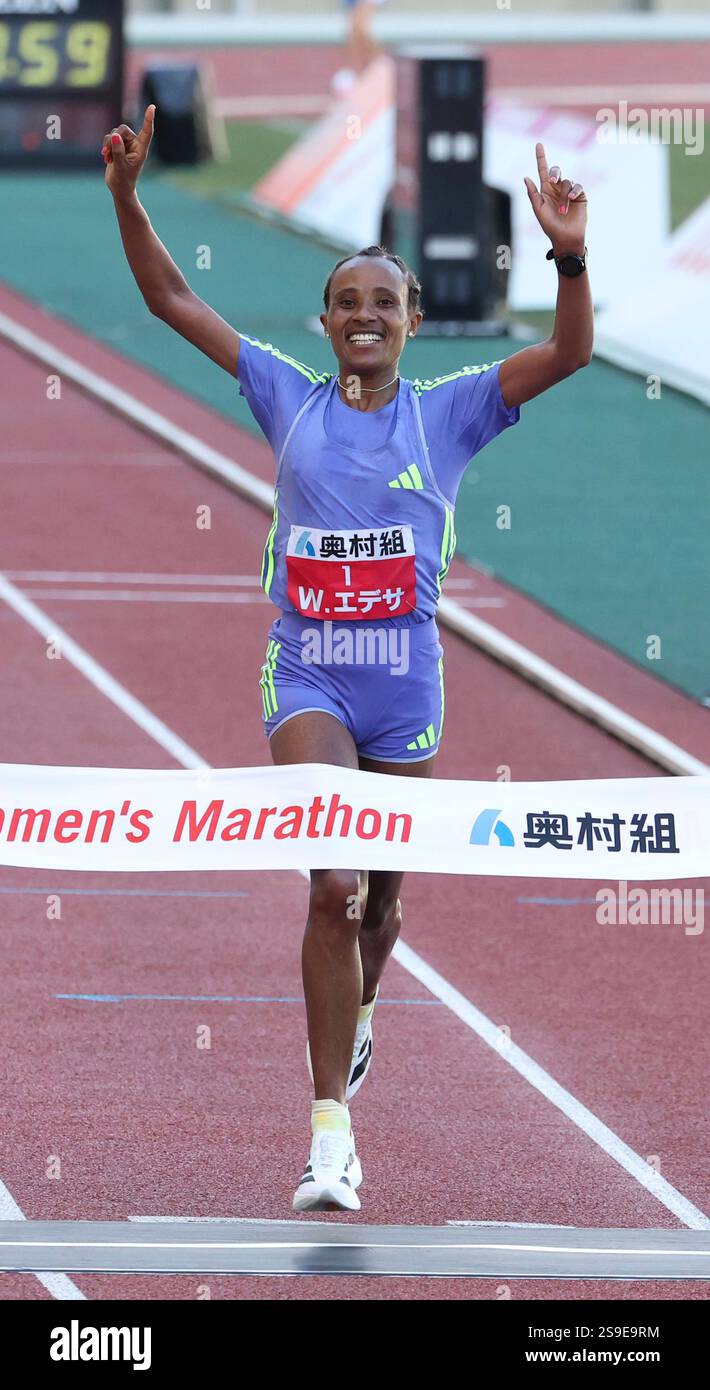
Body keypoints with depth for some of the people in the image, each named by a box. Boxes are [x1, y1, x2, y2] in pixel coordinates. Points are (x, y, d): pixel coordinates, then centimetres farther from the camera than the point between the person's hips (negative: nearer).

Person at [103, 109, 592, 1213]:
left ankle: (354, 1022, 50)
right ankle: (332, 1139, -18)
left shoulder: (447, 412, 0)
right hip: (308, 677, -1)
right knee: (334, 885, -18)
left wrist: (569, 257, -27)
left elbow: (568, 354, -11)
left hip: (406, 686, 1)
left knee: (380, 896, 15)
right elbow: (173, 302, 3)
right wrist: (127, 199, -8)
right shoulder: (290, 399, 3)